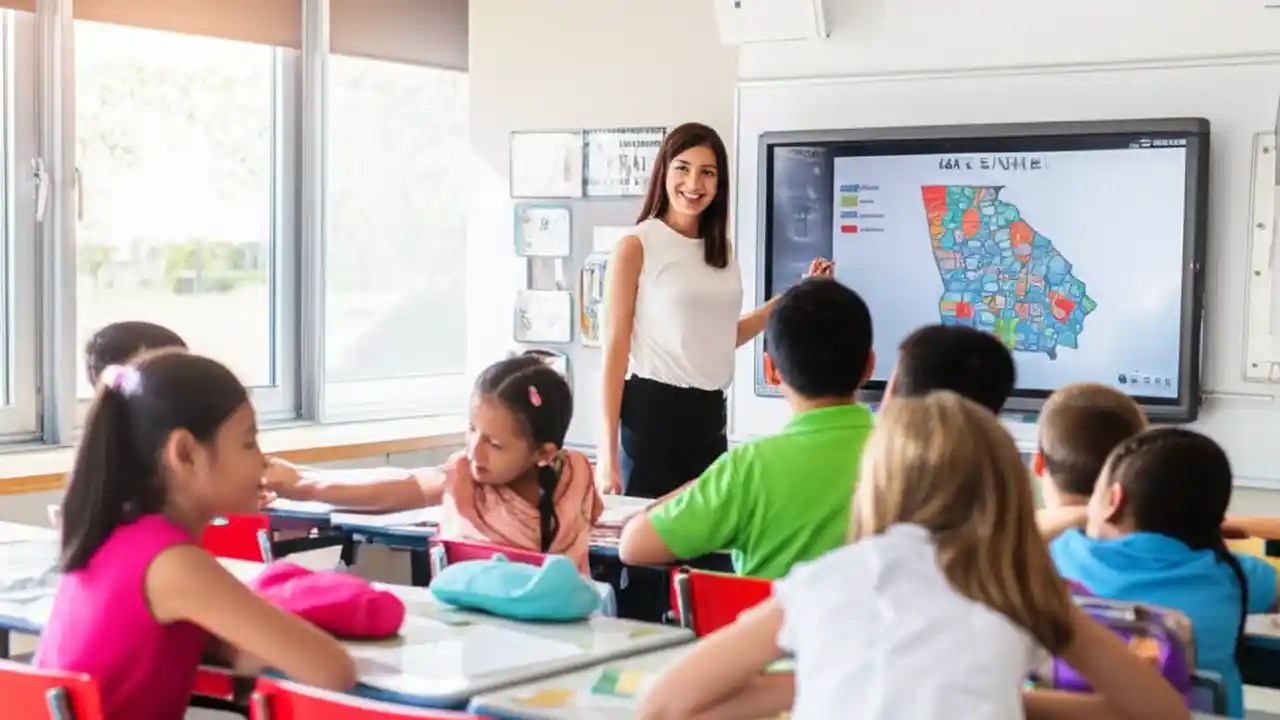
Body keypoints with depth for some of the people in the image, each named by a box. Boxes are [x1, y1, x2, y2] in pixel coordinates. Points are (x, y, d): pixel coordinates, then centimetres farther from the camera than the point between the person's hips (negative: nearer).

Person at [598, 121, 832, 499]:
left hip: (709, 412, 6)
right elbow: (615, 348, -10)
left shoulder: (720, 248, 10)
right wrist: (608, 450, -14)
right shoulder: (636, 247, -8)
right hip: (653, 409, -6)